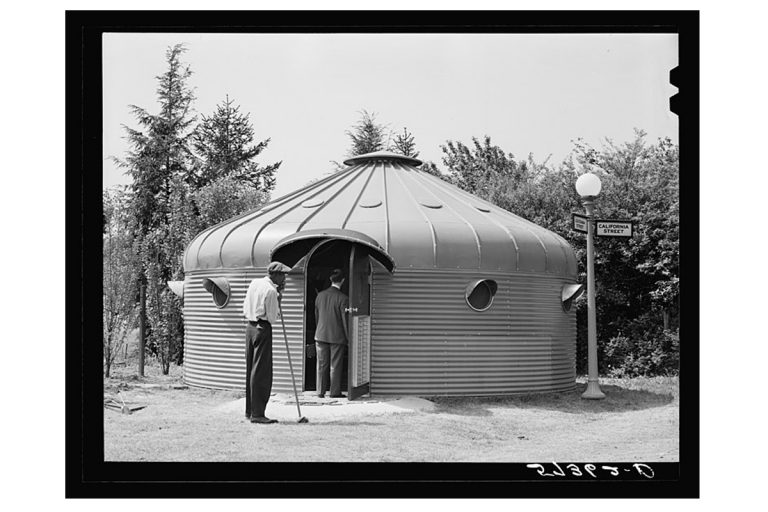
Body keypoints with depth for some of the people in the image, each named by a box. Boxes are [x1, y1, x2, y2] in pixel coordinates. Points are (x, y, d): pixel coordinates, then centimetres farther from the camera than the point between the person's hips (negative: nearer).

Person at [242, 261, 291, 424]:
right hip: (263, 330, -9)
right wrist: (277, 300, 3)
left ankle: (250, 410, 22)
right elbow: (273, 318, -13)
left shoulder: (254, 283, 10)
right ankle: (257, 414, -7)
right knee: (261, 372, -6)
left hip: (250, 327, 9)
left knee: (251, 370, 15)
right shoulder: (270, 290, -15)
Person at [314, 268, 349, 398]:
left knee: (321, 364, 10)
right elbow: (345, 320, -11)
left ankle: (320, 391, 13)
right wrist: (348, 338, -3)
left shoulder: (320, 295, 3)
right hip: (337, 336, -4)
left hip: (321, 335, 4)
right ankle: (335, 392, 8)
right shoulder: (343, 299, -13)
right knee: (335, 366, 4)